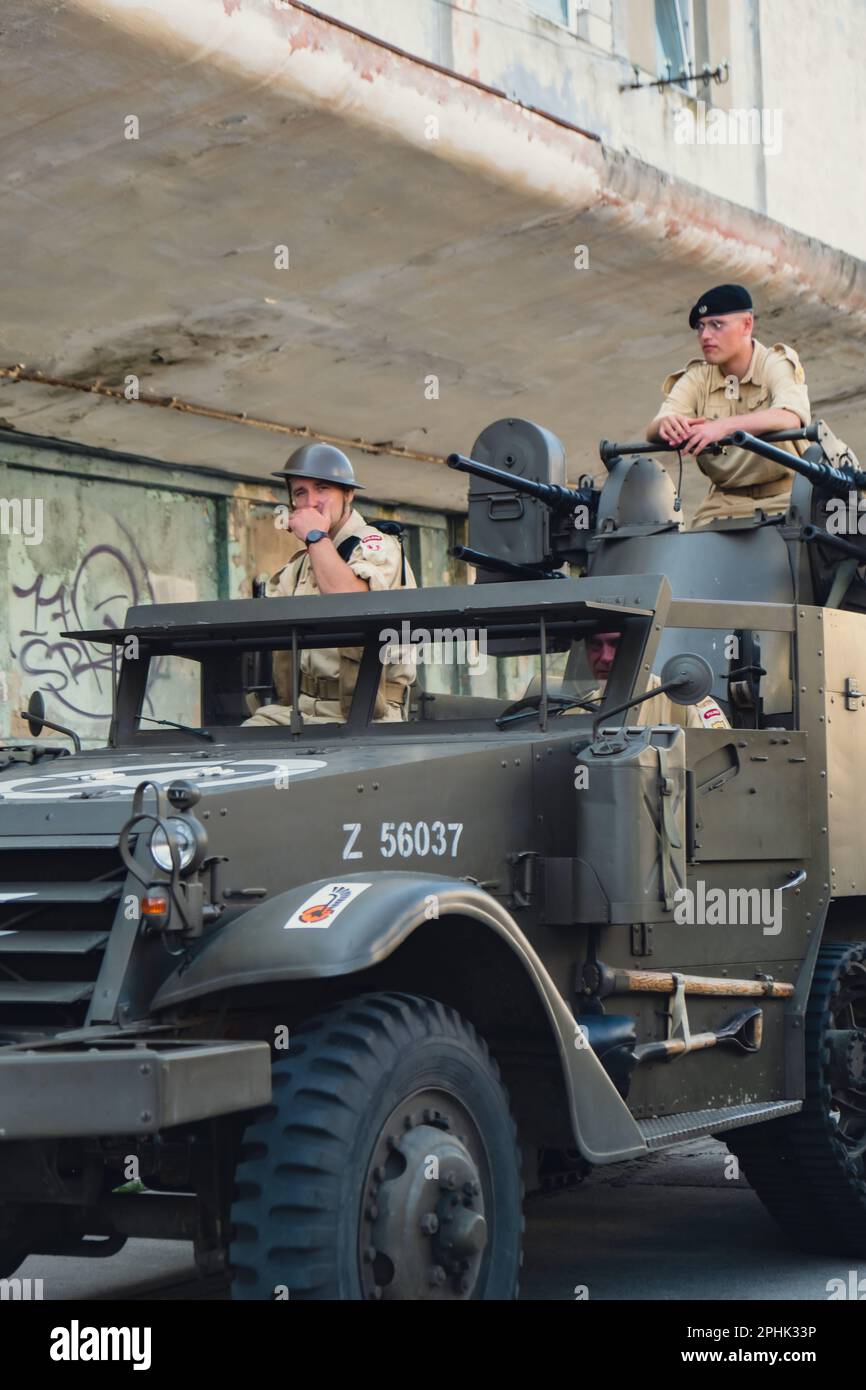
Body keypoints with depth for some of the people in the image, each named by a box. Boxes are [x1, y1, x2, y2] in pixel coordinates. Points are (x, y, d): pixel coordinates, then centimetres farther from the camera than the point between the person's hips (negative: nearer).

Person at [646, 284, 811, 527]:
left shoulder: (776, 364, -3)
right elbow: (652, 431, -6)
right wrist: (666, 424, -32)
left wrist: (725, 426, -38)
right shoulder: (695, 378, 8)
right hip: (725, 501, 4)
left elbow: (790, 418, -25)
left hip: (783, 496, -4)